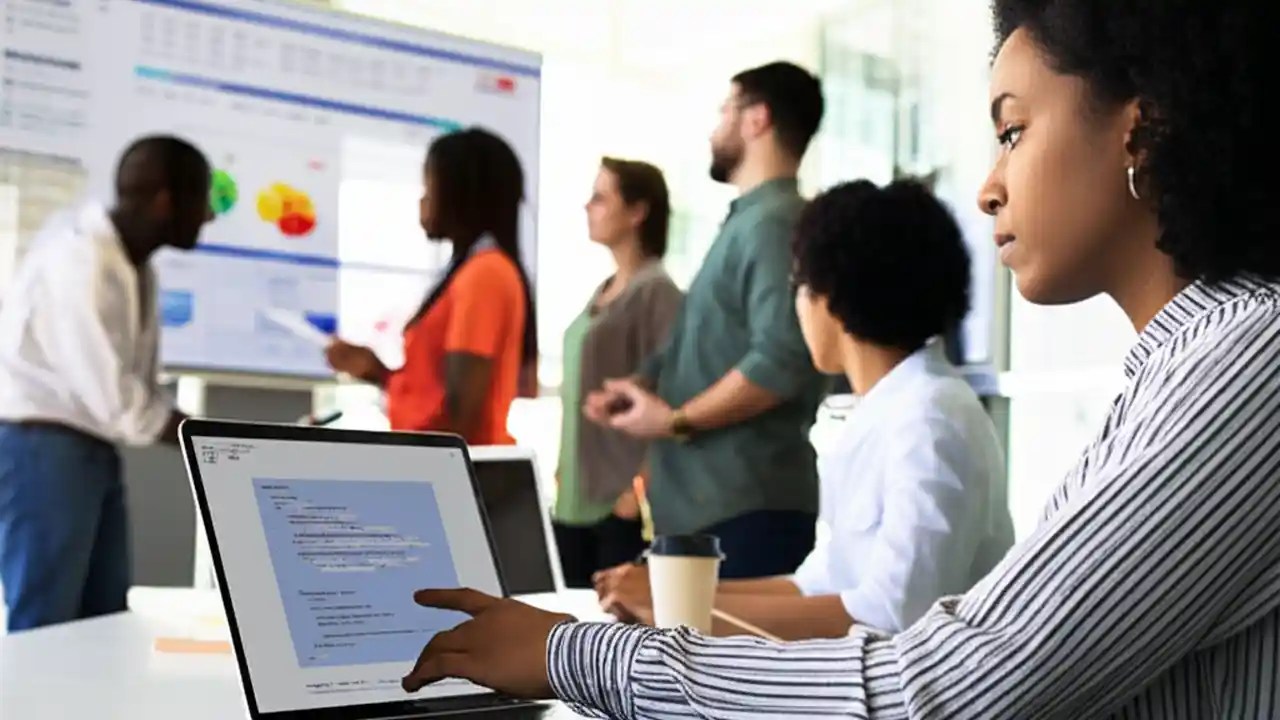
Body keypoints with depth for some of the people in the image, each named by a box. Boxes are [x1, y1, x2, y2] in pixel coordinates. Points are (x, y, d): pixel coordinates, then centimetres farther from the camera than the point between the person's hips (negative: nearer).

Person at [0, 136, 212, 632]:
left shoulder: (135, 265, 6)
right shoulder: (80, 259, -22)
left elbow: (138, 388, 7)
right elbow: (116, 400, -23)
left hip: (92, 450, 9)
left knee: (106, 623, 9)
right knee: (44, 632, -6)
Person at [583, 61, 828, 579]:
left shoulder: (773, 222, -11)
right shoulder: (747, 223, 22)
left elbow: (782, 358, -24)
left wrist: (676, 421, -15)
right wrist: (645, 388, 10)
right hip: (710, 504, 10)